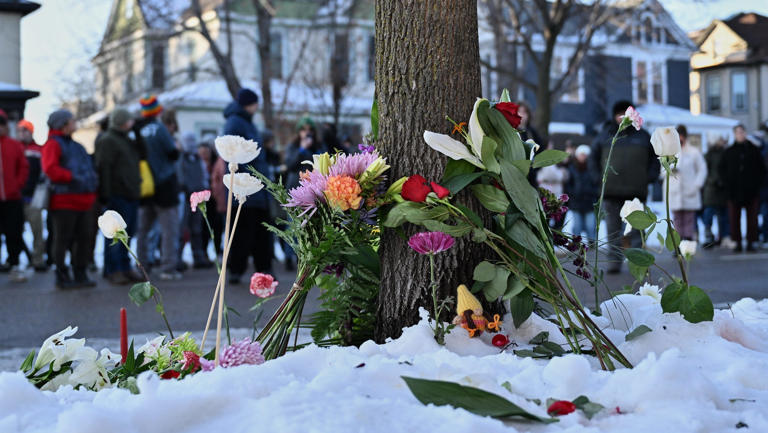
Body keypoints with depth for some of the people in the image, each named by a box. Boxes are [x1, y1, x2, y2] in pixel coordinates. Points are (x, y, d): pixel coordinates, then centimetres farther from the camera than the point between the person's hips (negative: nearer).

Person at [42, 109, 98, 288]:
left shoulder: (76, 146, 22)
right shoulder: (53, 144, -4)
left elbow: (88, 167, 27)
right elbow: (50, 168, -18)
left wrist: (93, 190, 14)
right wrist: (72, 177, -23)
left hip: (84, 200, 8)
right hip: (64, 201, -8)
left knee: (85, 238, 8)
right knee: (63, 239, -1)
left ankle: (80, 274, 17)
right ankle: (62, 276, 6)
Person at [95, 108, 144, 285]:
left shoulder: (128, 142, 20)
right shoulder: (107, 141, -7)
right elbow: (103, 168, -15)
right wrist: (105, 194, -20)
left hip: (131, 195, 9)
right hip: (117, 195, -9)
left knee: (128, 233, 11)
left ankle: (125, 268, 18)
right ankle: (113, 270, 0)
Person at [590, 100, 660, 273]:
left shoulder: (643, 136, 10)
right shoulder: (604, 136, 9)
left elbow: (655, 159, 16)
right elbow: (593, 158, 16)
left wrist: (648, 178, 2)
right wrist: (599, 178, 4)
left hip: (636, 192, 0)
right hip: (611, 193, 0)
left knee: (635, 229, -1)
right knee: (613, 230, 2)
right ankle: (615, 262, 6)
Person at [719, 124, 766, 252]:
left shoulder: (754, 150, 8)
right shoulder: (729, 151, 9)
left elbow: (762, 168, 11)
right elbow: (722, 168, 14)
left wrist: (757, 182, -1)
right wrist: (728, 183, 2)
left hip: (751, 190, 0)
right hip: (734, 191, 0)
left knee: (752, 218, 0)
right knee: (734, 218, -2)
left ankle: (751, 243, 7)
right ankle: (737, 243, 4)